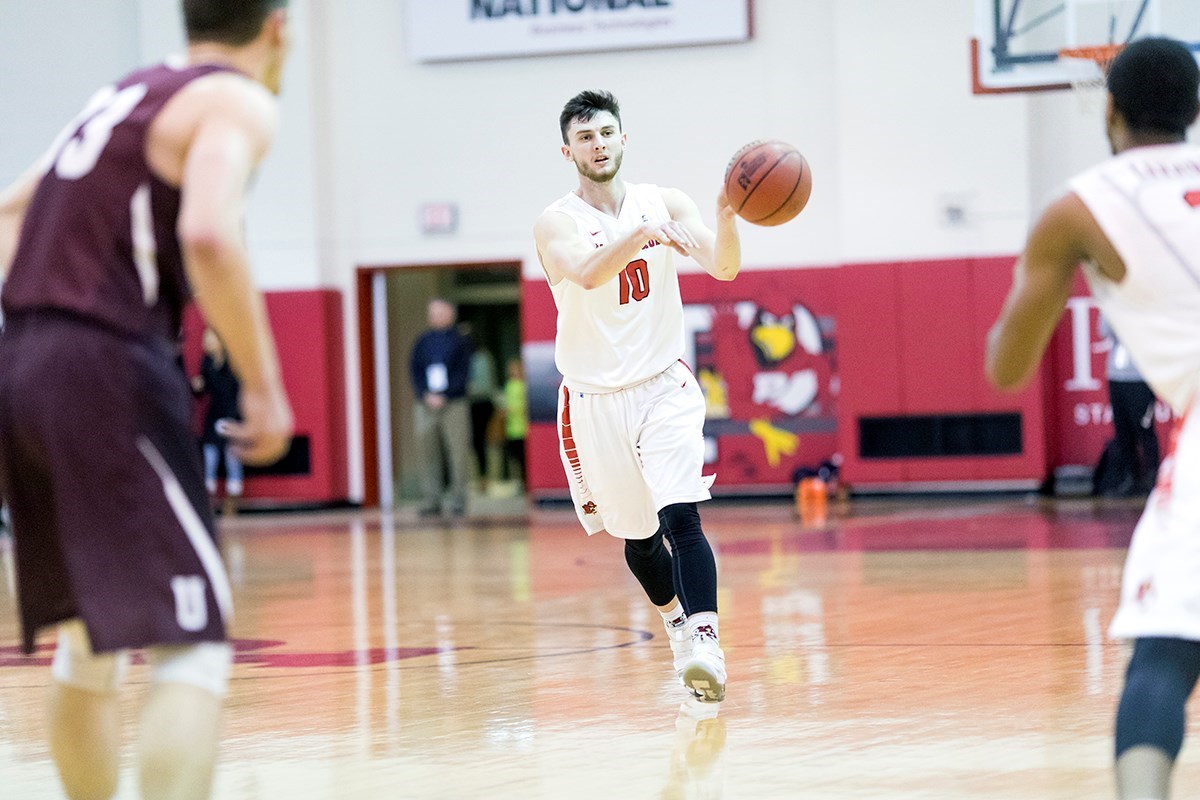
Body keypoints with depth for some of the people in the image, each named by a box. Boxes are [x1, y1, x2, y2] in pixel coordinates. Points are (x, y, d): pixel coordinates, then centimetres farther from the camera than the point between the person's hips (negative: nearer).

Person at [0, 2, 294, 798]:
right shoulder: (238, 102, -2)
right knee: (192, 649, -10)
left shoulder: (124, 96, 23)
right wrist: (264, 386, -13)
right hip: (107, 373, -8)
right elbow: (208, 235, -20)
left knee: (88, 642, 20)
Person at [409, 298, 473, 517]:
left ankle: (458, 500, 0)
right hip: (426, 405, 3)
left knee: (458, 452, -5)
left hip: (453, 404, -3)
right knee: (428, 453, 1)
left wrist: (443, 396, -13)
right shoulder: (423, 341, 12)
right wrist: (426, 395, -8)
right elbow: (415, 370, 7)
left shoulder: (460, 341, 4)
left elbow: (462, 372, -3)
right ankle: (432, 500, 5)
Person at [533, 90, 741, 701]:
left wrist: (727, 216, -34)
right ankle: (677, 621, 39)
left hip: (663, 387, 0)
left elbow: (724, 268, -14)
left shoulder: (664, 204, -1)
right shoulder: (556, 223, -9)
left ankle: (704, 643, -28)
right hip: (594, 399, 0)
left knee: (681, 517, -20)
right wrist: (643, 233, -47)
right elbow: (587, 272, -30)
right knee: (634, 535, 13)